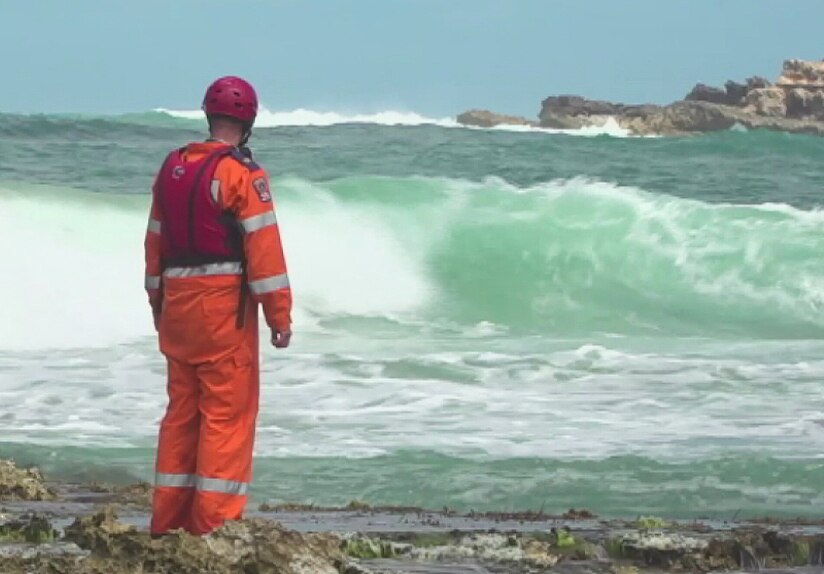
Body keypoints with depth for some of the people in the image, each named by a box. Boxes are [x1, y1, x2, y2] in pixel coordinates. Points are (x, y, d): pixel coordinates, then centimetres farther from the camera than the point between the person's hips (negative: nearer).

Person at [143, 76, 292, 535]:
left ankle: (169, 519, 14)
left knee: (182, 408, 13)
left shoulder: (172, 168, 11)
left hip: (178, 303, 7)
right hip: (224, 304, -7)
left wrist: (158, 305, 24)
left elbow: (156, 242, 16)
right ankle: (213, 521, -7)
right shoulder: (242, 173, -10)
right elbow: (264, 247, -14)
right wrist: (280, 315, -11)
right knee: (228, 411, -3)